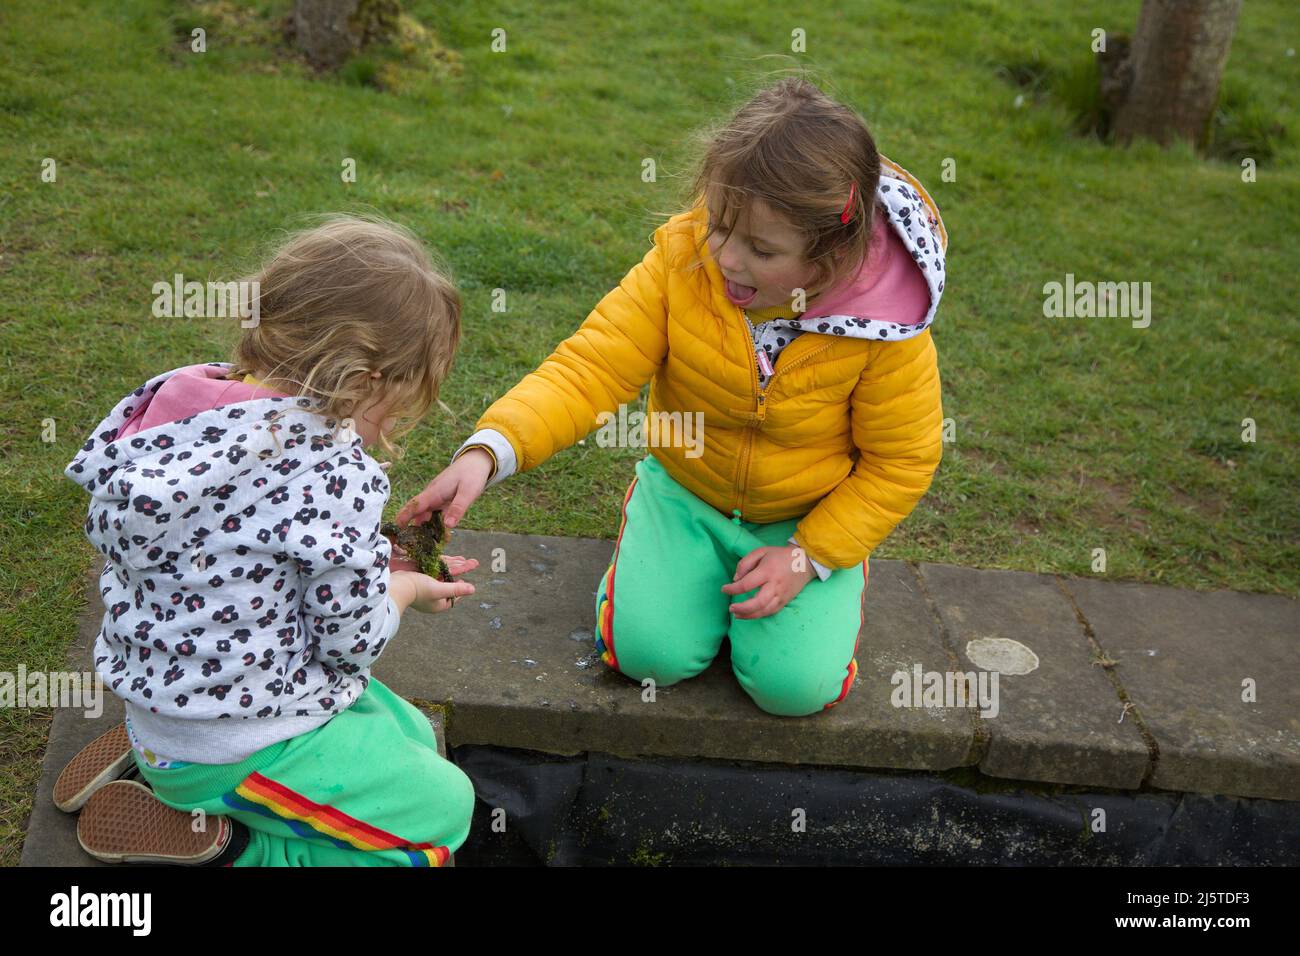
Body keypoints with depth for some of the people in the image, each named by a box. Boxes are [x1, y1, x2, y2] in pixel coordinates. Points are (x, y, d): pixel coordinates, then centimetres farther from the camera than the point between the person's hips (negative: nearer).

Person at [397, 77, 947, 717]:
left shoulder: (888, 327, -25)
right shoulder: (683, 257, -22)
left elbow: (901, 461, -11)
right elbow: (591, 368, -26)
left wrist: (808, 556, -17)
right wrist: (488, 452, -41)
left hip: (811, 517, -1)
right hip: (686, 491, 1)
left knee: (795, 684, -16)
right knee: (650, 652, -14)